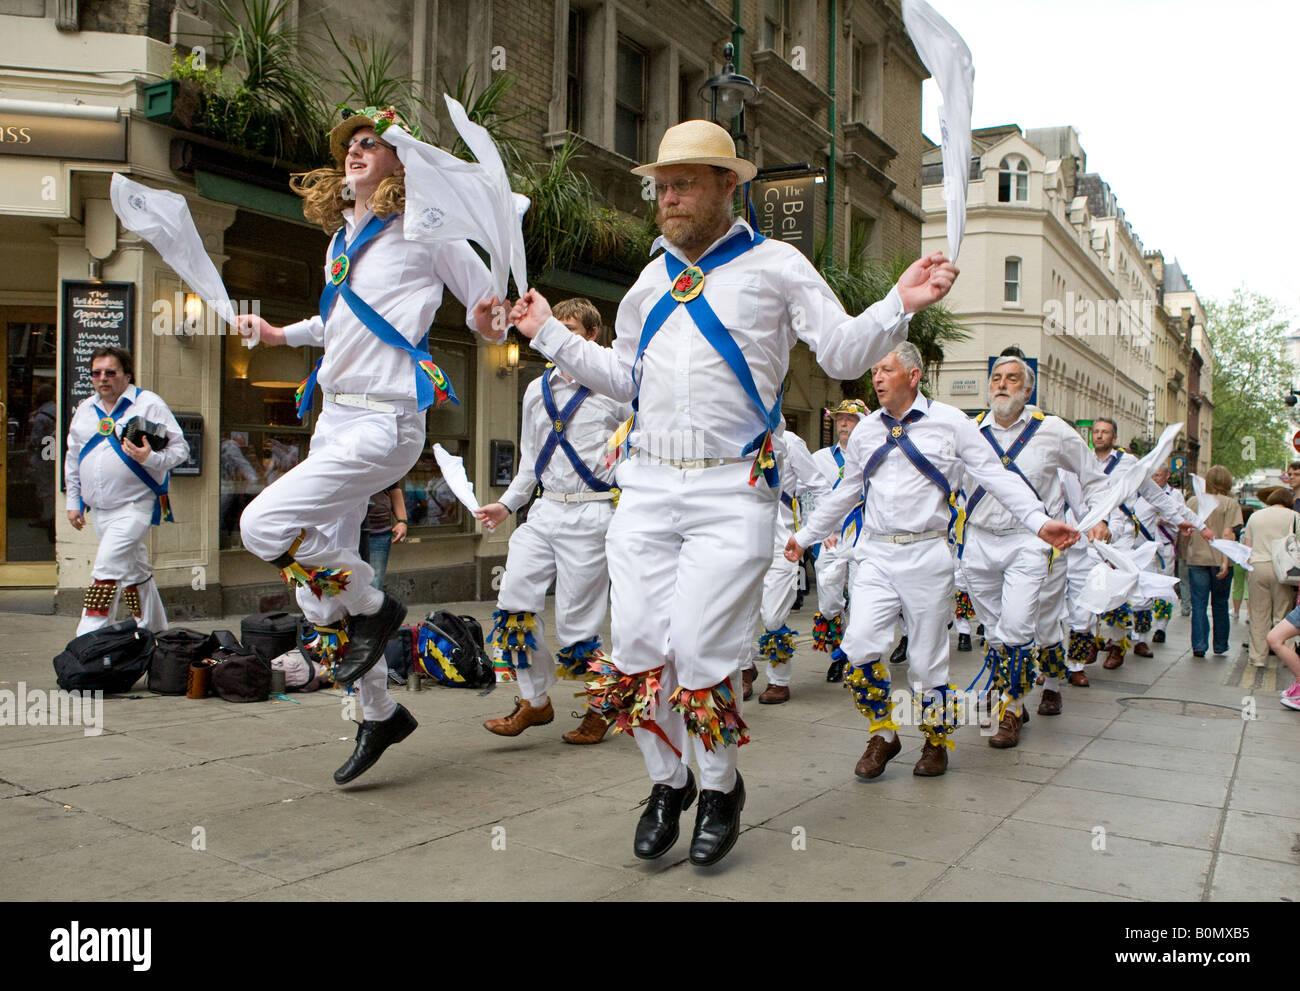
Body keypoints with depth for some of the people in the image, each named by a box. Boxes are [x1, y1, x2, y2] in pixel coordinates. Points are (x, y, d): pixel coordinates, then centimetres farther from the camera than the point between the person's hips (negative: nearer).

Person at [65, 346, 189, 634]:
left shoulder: (149, 404, -6)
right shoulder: (85, 410, 13)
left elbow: (180, 448, -9)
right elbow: (73, 458, 20)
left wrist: (150, 458, -28)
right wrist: (73, 501, 17)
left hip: (135, 506, -7)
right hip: (99, 510, 7)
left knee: (107, 567, -16)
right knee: (133, 571, 15)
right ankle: (154, 631, 27)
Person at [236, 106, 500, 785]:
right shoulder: (341, 237, 18)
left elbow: (487, 305, 2)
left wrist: (485, 321, -21)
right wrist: (279, 334, 23)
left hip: (385, 423, -8)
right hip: (334, 417, 8)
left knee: (263, 525, -21)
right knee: (316, 570, 8)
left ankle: (373, 608, 3)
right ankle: (380, 713, 23)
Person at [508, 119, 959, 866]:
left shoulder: (775, 265, 4)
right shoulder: (652, 280, 19)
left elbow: (843, 354, 0)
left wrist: (899, 306, -17)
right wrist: (550, 334, 24)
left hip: (731, 492, -5)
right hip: (648, 484, 5)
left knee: (701, 650, -7)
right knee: (637, 646, 2)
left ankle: (721, 785, 19)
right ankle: (668, 782, 25)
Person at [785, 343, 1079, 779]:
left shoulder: (949, 421, 0)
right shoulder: (865, 431, 11)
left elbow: (997, 476, -2)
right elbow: (845, 493, 22)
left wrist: (1040, 522, -13)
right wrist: (805, 536, 26)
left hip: (927, 555, -3)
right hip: (878, 555, 3)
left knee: (926, 658, 5)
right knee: (858, 646, -11)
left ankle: (937, 742, 30)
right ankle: (883, 735, 13)